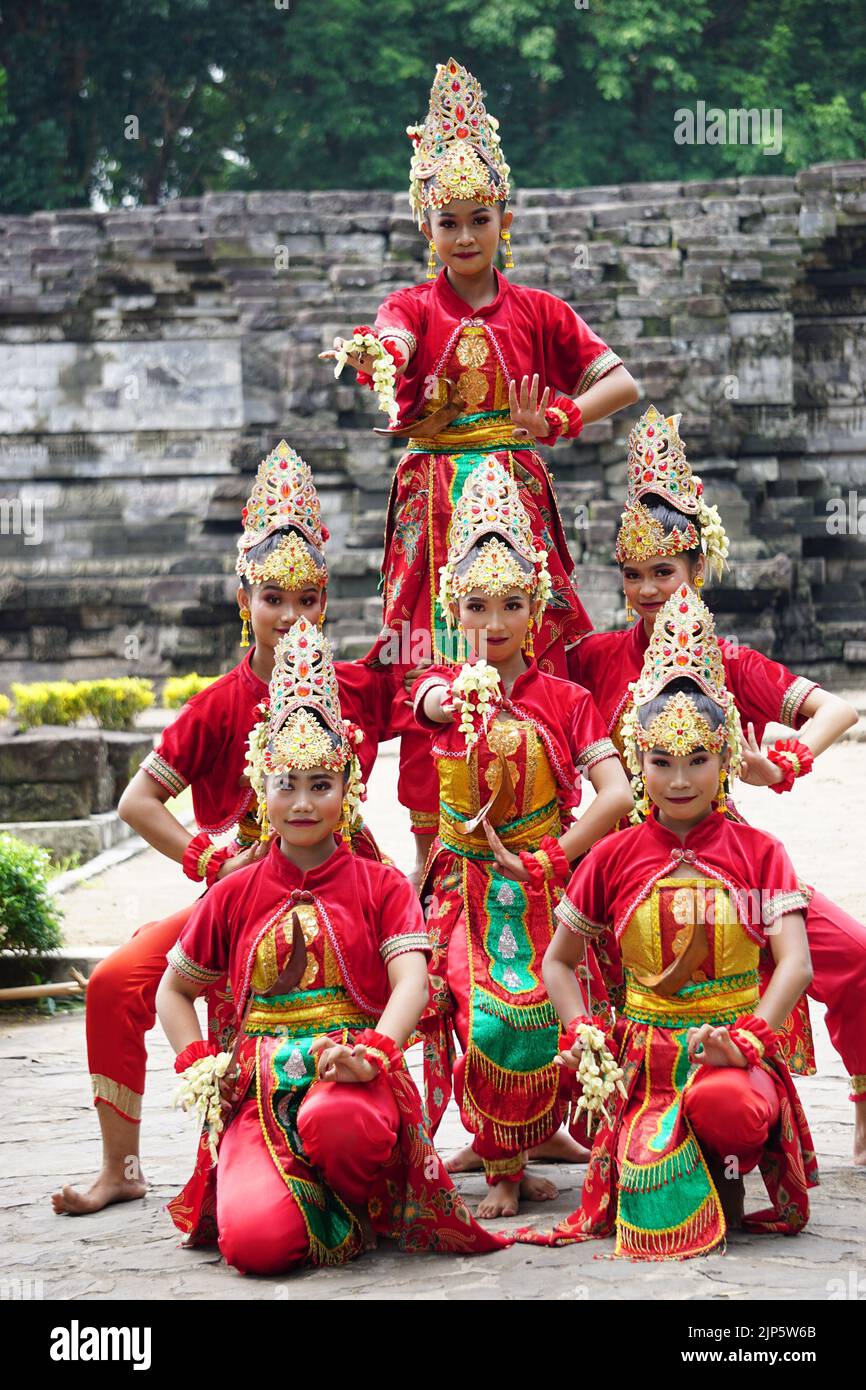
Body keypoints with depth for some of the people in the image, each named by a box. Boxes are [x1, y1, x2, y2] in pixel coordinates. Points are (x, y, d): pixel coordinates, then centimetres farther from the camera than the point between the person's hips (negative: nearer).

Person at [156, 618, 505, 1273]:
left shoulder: (381, 885, 9)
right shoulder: (235, 894, 15)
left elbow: (411, 980, -6)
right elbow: (173, 991, 26)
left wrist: (376, 1050, -26)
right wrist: (198, 1063, 7)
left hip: (350, 1074, -1)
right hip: (260, 1088, 1)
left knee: (335, 1121, -43)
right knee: (257, 1242, -29)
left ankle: (368, 1211, -7)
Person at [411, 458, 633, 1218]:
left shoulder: (564, 699, 1)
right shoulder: (442, 684, 3)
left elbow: (617, 793, -9)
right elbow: (435, 705, -24)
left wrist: (548, 860, -13)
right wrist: (465, 696, -47)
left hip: (545, 887, 0)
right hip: (467, 886, 0)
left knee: (541, 1022, -9)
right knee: (484, 1022, -15)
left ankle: (517, 1154, 16)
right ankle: (502, 1169, 3)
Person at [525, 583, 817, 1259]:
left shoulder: (758, 852, 4)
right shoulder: (615, 858, 8)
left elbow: (795, 962, -7)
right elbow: (559, 961, 16)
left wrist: (748, 1037, -23)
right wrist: (582, 1035, -2)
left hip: (733, 1051, 0)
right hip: (645, 1059, 0)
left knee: (723, 1103, -39)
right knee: (661, 1206, -27)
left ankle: (729, 1177, -4)